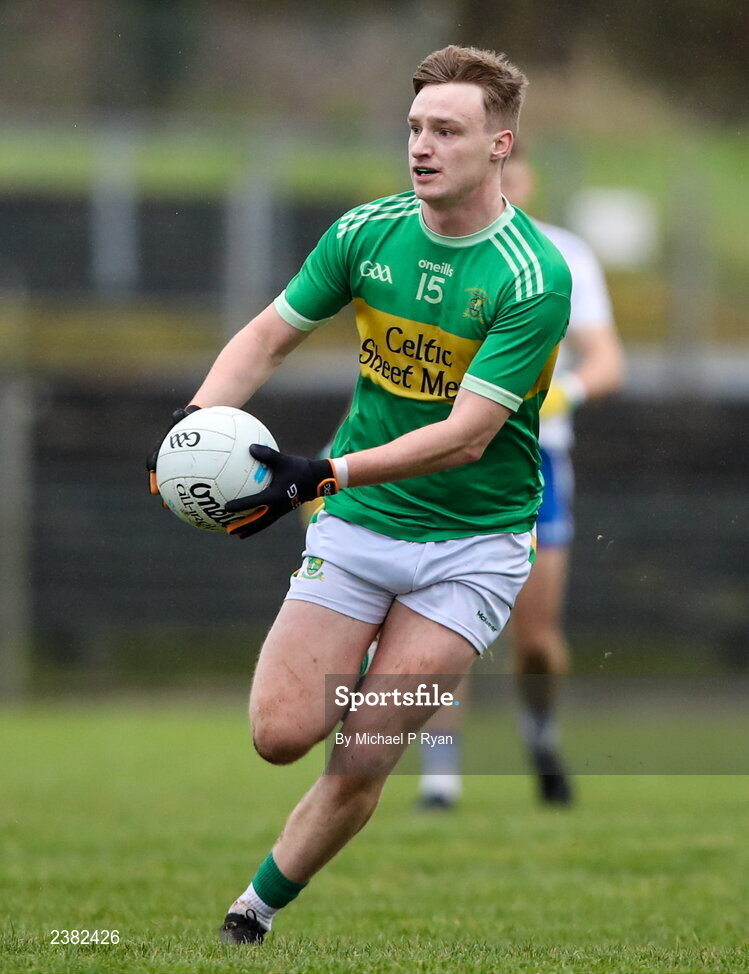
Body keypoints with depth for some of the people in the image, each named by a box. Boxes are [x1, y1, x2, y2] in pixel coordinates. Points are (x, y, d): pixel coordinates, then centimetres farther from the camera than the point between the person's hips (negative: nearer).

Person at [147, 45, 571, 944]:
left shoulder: (533, 277, -18)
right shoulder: (367, 231, -3)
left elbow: (467, 432, -24)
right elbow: (268, 337, 10)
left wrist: (322, 474, -33)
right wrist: (194, 423, -10)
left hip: (472, 541, -4)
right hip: (356, 529, 4)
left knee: (359, 767, -8)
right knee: (281, 733, -9)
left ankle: (251, 913, 11)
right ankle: (366, 687, 26)